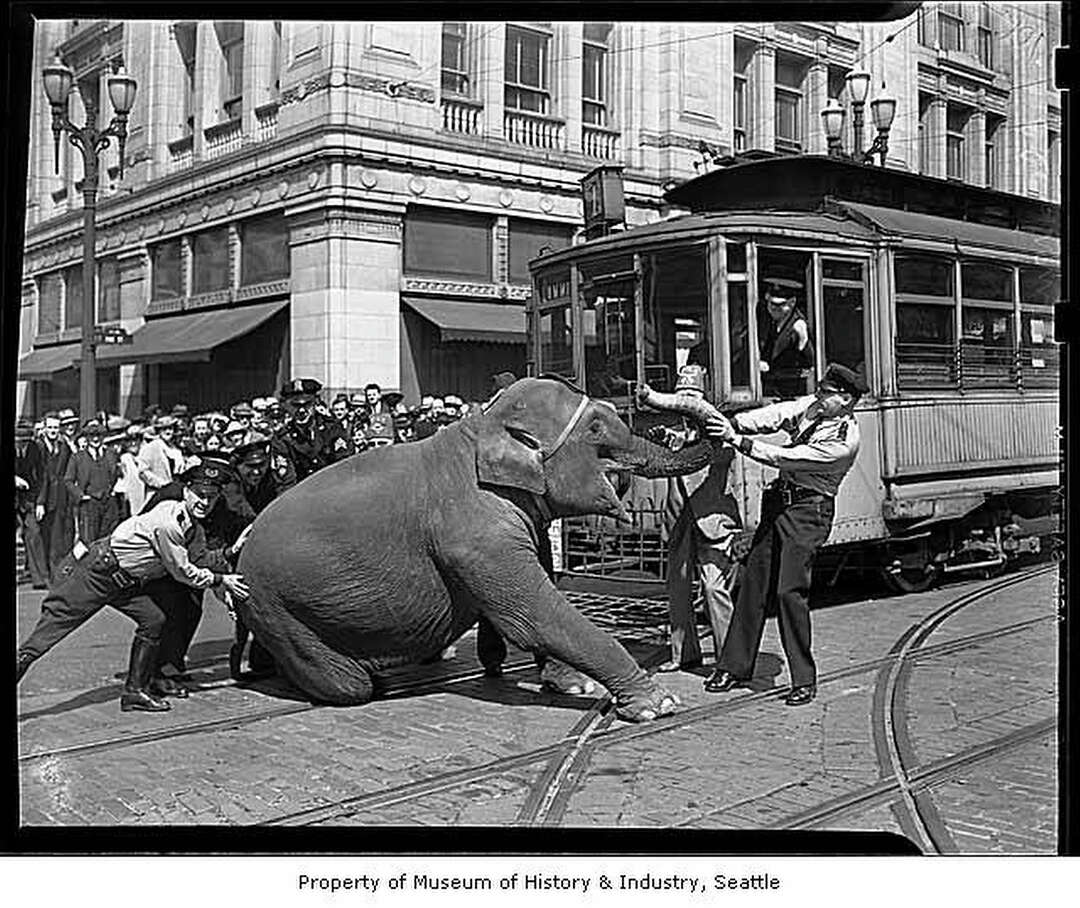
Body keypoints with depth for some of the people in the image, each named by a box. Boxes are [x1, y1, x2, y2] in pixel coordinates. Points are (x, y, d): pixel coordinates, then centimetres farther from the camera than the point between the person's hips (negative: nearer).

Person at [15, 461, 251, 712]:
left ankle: (135, 690, 9)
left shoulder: (195, 531, 3)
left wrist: (230, 555, -5)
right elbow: (184, 573, -19)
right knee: (56, 620, -13)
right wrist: (222, 580, -12)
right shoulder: (167, 523, -26)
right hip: (97, 569, -9)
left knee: (154, 620, 1)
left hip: (125, 582, 9)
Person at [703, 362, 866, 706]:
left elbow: (784, 457, -23)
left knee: (789, 590, -12)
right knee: (753, 581, 8)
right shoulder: (813, 405, 3)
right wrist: (734, 424, -23)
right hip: (779, 500, 8)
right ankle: (735, 667, 17)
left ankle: (804, 680, 1)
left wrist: (738, 440, -21)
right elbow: (776, 414, -7)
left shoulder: (845, 441, -20)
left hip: (807, 512, -8)